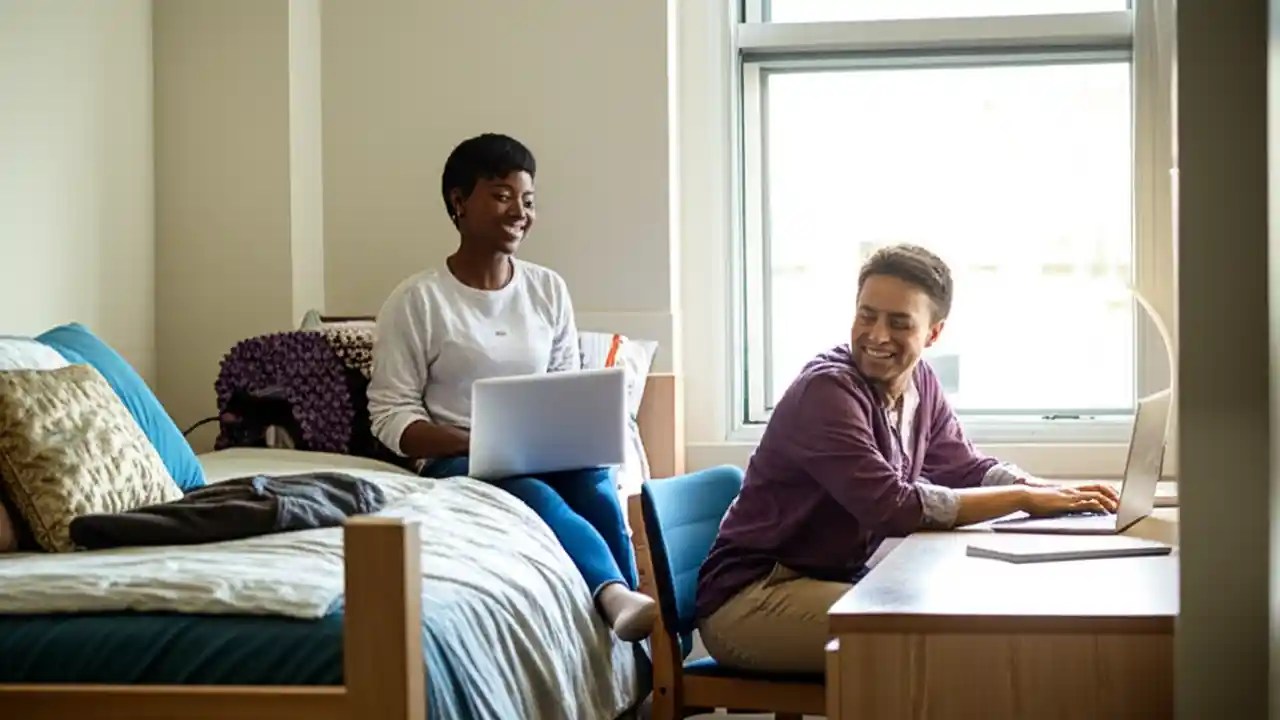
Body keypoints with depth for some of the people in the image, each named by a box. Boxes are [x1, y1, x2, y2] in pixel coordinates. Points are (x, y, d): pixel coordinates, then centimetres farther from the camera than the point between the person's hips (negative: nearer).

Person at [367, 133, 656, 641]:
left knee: (595, 480, -32)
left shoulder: (549, 289, 13)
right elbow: (391, 415, -5)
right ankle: (618, 597, -62)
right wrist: (475, 444, -21)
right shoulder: (416, 300, -2)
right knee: (535, 496, -37)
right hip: (458, 463, -4)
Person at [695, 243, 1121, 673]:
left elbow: (967, 469, 13)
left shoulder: (920, 383, 5)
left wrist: (1053, 494, -7)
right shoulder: (826, 390, -21)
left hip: (840, 580, 9)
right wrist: (1024, 498, -24)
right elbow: (893, 508, -28)